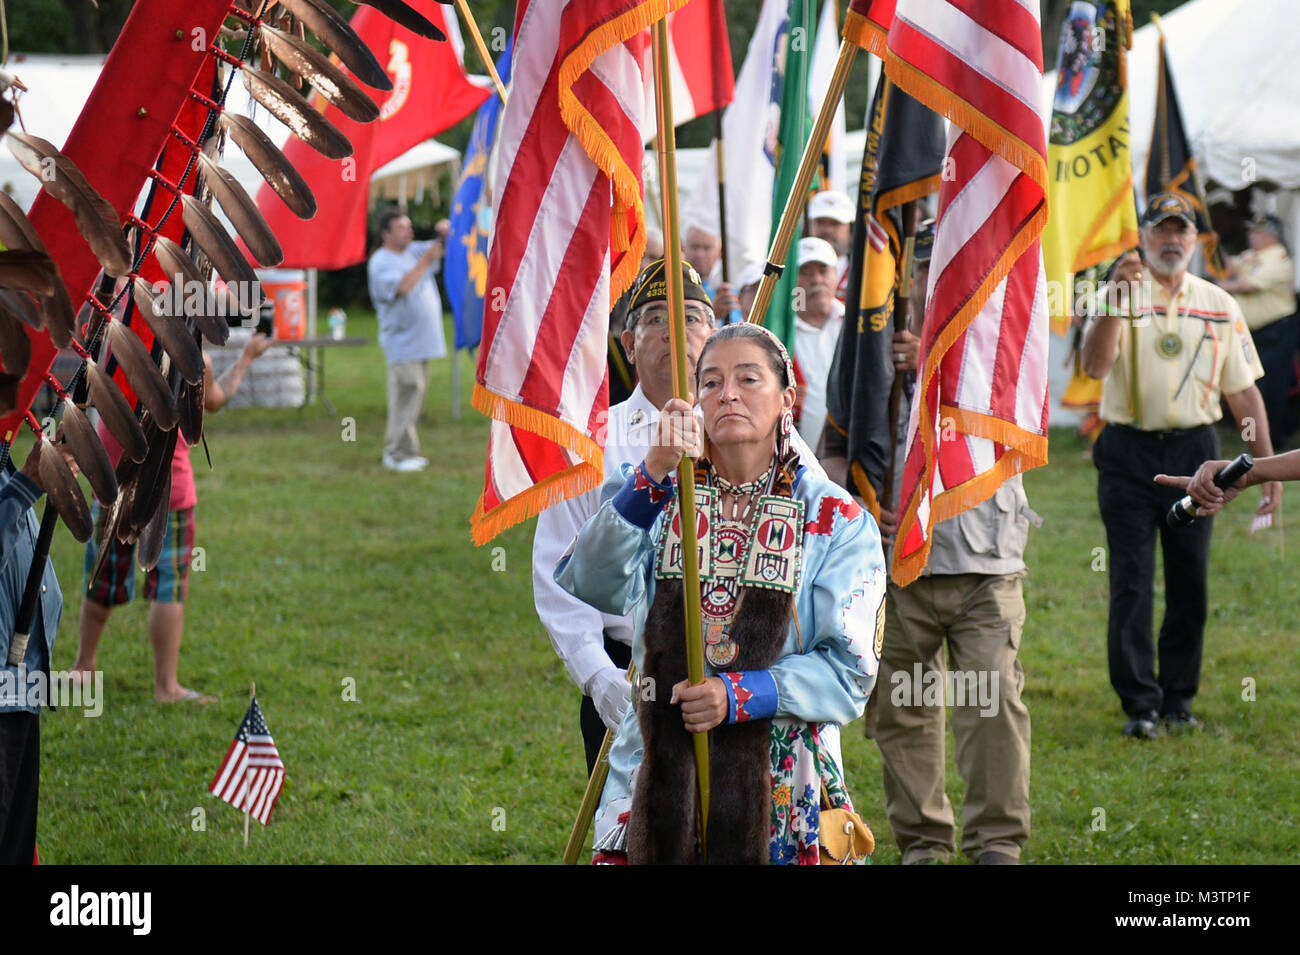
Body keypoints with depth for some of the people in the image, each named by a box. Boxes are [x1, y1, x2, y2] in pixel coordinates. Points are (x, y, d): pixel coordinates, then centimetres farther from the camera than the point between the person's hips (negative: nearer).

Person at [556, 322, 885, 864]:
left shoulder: (838, 523, 0)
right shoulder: (656, 498, 5)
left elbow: (849, 673, -6)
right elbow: (586, 587, -15)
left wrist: (738, 695, -19)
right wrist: (654, 474, -25)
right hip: (659, 774, 1)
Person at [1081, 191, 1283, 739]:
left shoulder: (1220, 308, 9)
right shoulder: (1119, 299, 0)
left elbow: (1243, 390, 11)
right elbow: (1095, 365, -17)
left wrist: (1267, 464, 6)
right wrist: (1119, 298, -27)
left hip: (1193, 452, 3)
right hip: (1129, 454, -3)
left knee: (1190, 583, 6)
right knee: (1131, 582, -4)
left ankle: (1179, 699, 17)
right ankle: (1140, 703, 1)